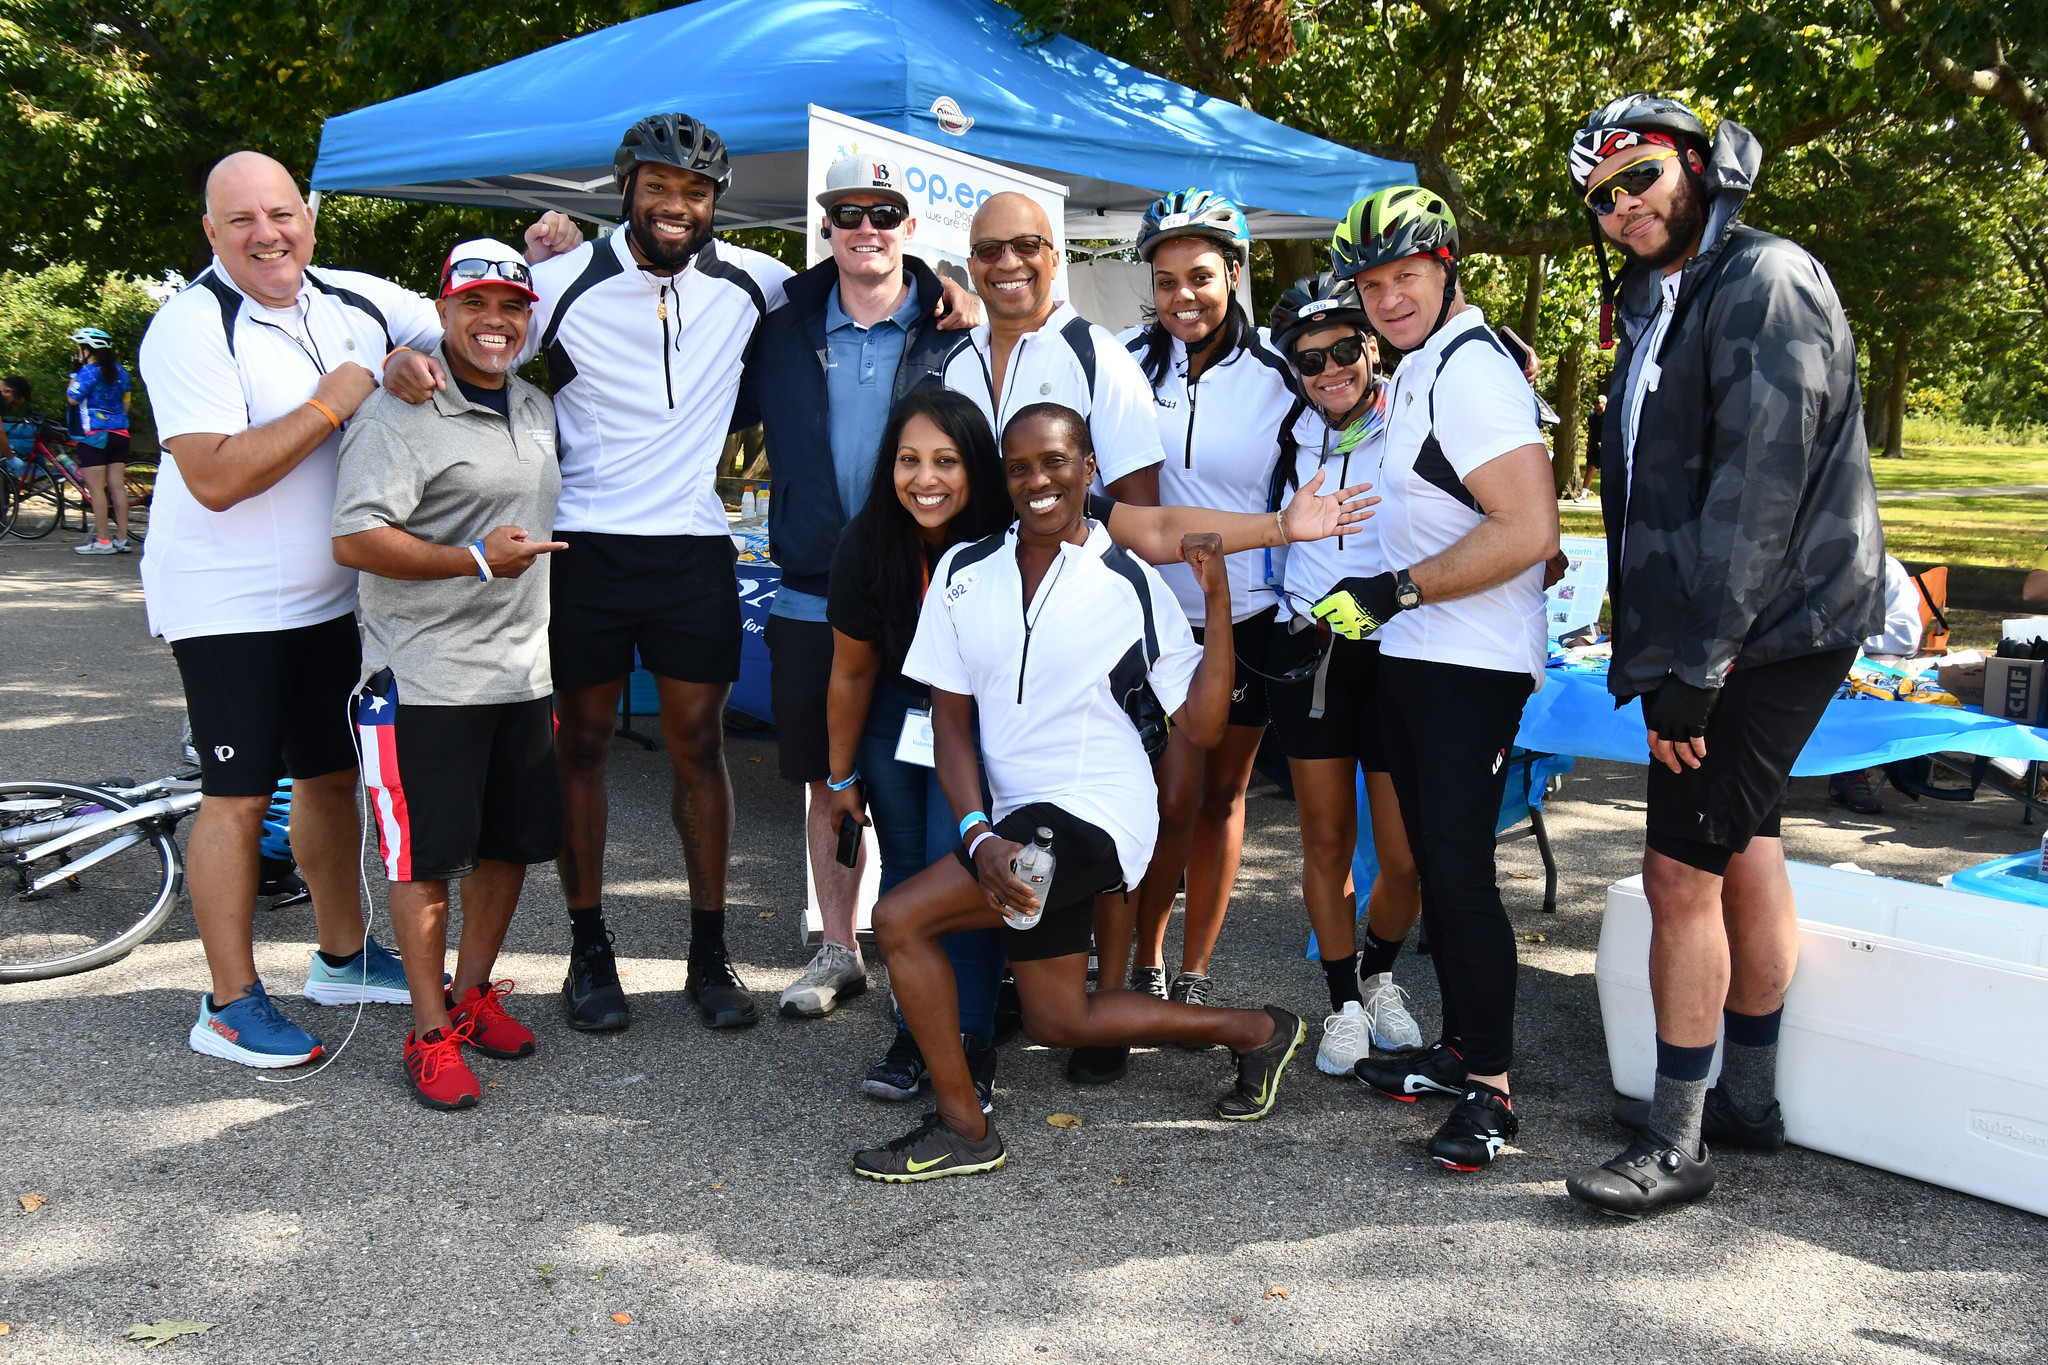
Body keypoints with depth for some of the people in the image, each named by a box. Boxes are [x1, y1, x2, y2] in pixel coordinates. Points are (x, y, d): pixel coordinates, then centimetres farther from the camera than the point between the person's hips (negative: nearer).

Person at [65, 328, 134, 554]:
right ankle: (122, 539, 6)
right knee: (117, 487, 6)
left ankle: (102, 541, -5)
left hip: (94, 436, -7)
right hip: (119, 434, 7)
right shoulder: (120, 372, 11)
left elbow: (72, 398, -9)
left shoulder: (88, 371, -11)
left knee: (96, 489, -4)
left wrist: (75, 372, -2)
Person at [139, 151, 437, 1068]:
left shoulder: (355, 300, 3)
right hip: (228, 606, -7)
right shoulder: (191, 327, -16)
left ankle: (343, 957, 33)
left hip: (332, 598, 7)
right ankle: (229, 1005, 10)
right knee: (239, 798, -1)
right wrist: (332, 404, -21)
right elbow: (215, 478, -25)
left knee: (333, 775, 17)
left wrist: (432, 344, -8)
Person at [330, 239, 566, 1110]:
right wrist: (478, 560, -22)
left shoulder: (536, 408, 14)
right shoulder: (401, 411, -11)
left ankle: (473, 991, 31)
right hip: (427, 676, -7)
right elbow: (355, 540, -18)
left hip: (524, 671, 8)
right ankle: (430, 1032, 12)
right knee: (428, 856, 0)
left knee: (513, 841, 14)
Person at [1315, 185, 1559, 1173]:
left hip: (1474, 664, -10)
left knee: (1461, 870, -9)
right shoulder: (1414, 369, 15)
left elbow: (1528, 532, -26)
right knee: (1432, 860, 15)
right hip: (1411, 656, 10)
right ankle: (1459, 1047, 28)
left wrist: (1395, 591, -21)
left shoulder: (1472, 372, -17)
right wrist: (1374, 600, 20)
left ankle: (1491, 1089, 1)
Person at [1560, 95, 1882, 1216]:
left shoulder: (1766, 283, -14)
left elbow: (1759, 489, -22)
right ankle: (1748, 1098, 29)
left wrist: (1694, 666, -24)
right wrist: (1653, 653, 12)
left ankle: (1677, 1141, 1)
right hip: (1704, 637, 10)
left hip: (1767, 636, -10)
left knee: (1682, 871, -9)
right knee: (1744, 854, 16)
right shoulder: (1657, 309, 17)